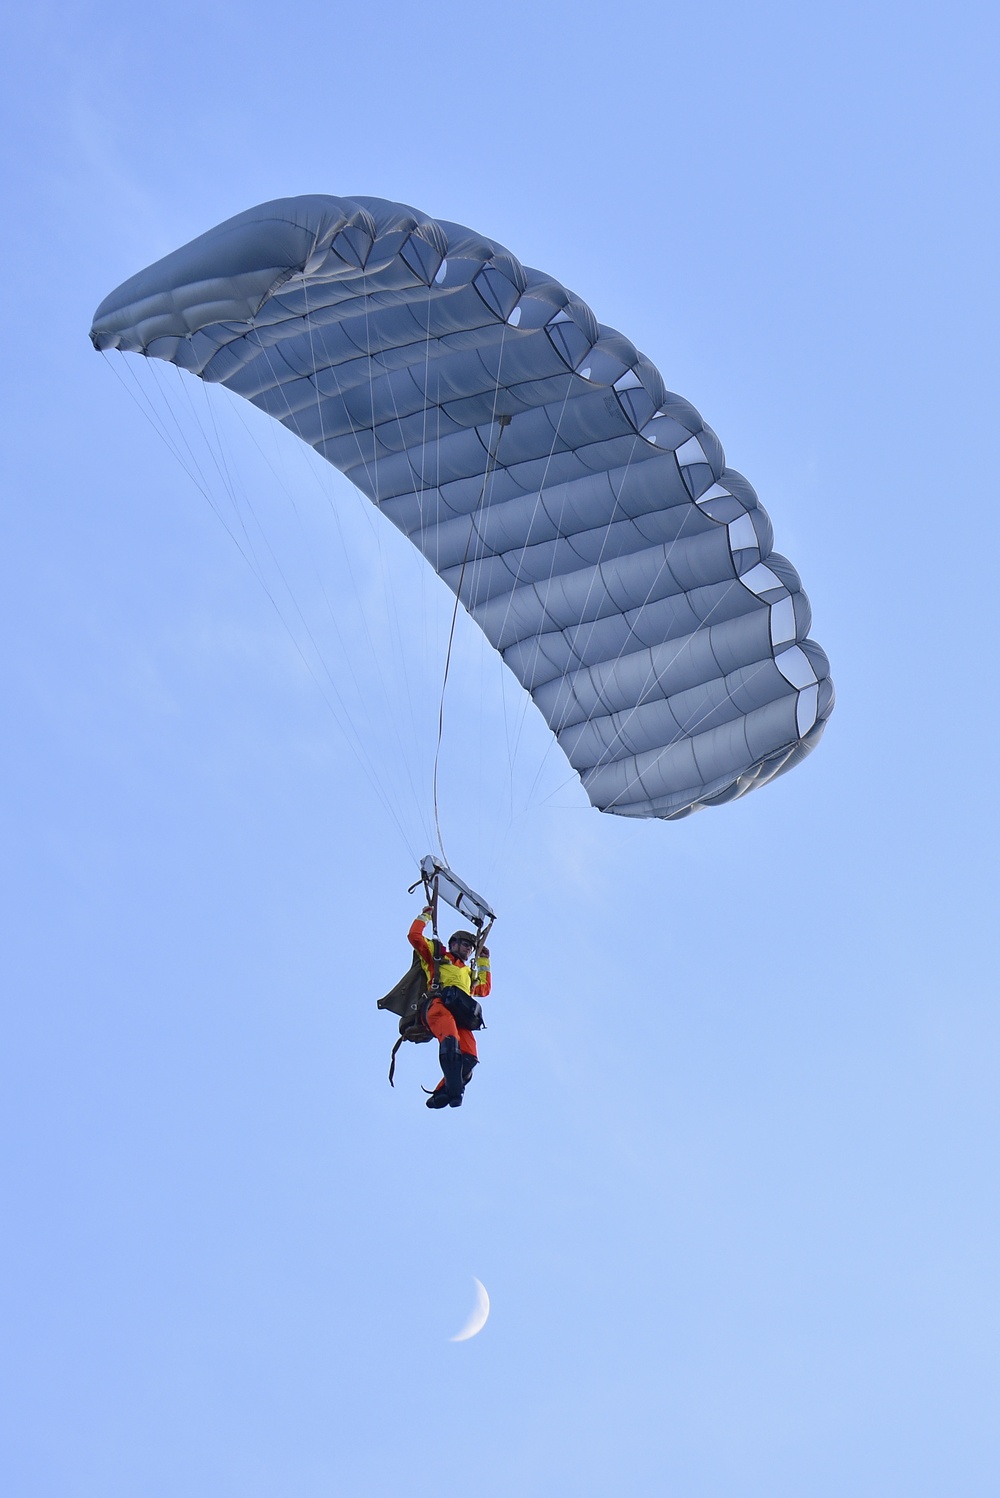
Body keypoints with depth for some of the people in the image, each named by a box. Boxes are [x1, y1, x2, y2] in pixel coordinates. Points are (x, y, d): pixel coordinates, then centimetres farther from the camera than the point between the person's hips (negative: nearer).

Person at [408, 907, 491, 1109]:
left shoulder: (468, 972, 43)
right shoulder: (436, 955, 29)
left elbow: (484, 989, 53)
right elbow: (414, 936, 21)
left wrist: (484, 962, 52)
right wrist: (425, 916, 32)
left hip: (461, 1014, 5)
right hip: (438, 1004, -5)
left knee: (469, 1058, -23)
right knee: (450, 1040, -37)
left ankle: (440, 1095, -25)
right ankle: (454, 1090, -49)